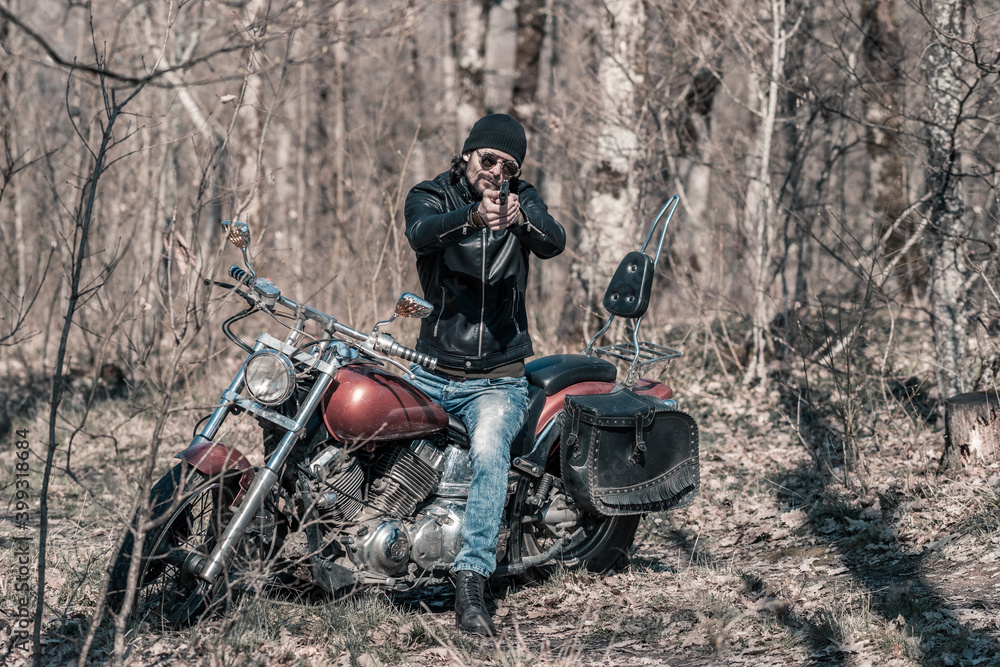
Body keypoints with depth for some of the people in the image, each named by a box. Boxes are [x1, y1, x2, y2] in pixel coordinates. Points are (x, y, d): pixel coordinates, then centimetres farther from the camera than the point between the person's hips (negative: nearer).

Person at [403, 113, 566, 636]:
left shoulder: (522, 201, 4)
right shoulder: (430, 197, 0)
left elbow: (554, 242, -18)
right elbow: (422, 233, -25)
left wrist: (522, 222, -41)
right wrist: (472, 217, -45)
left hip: (498, 380, -2)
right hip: (432, 372, 2)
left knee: (489, 449, -30)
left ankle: (471, 584, -37)